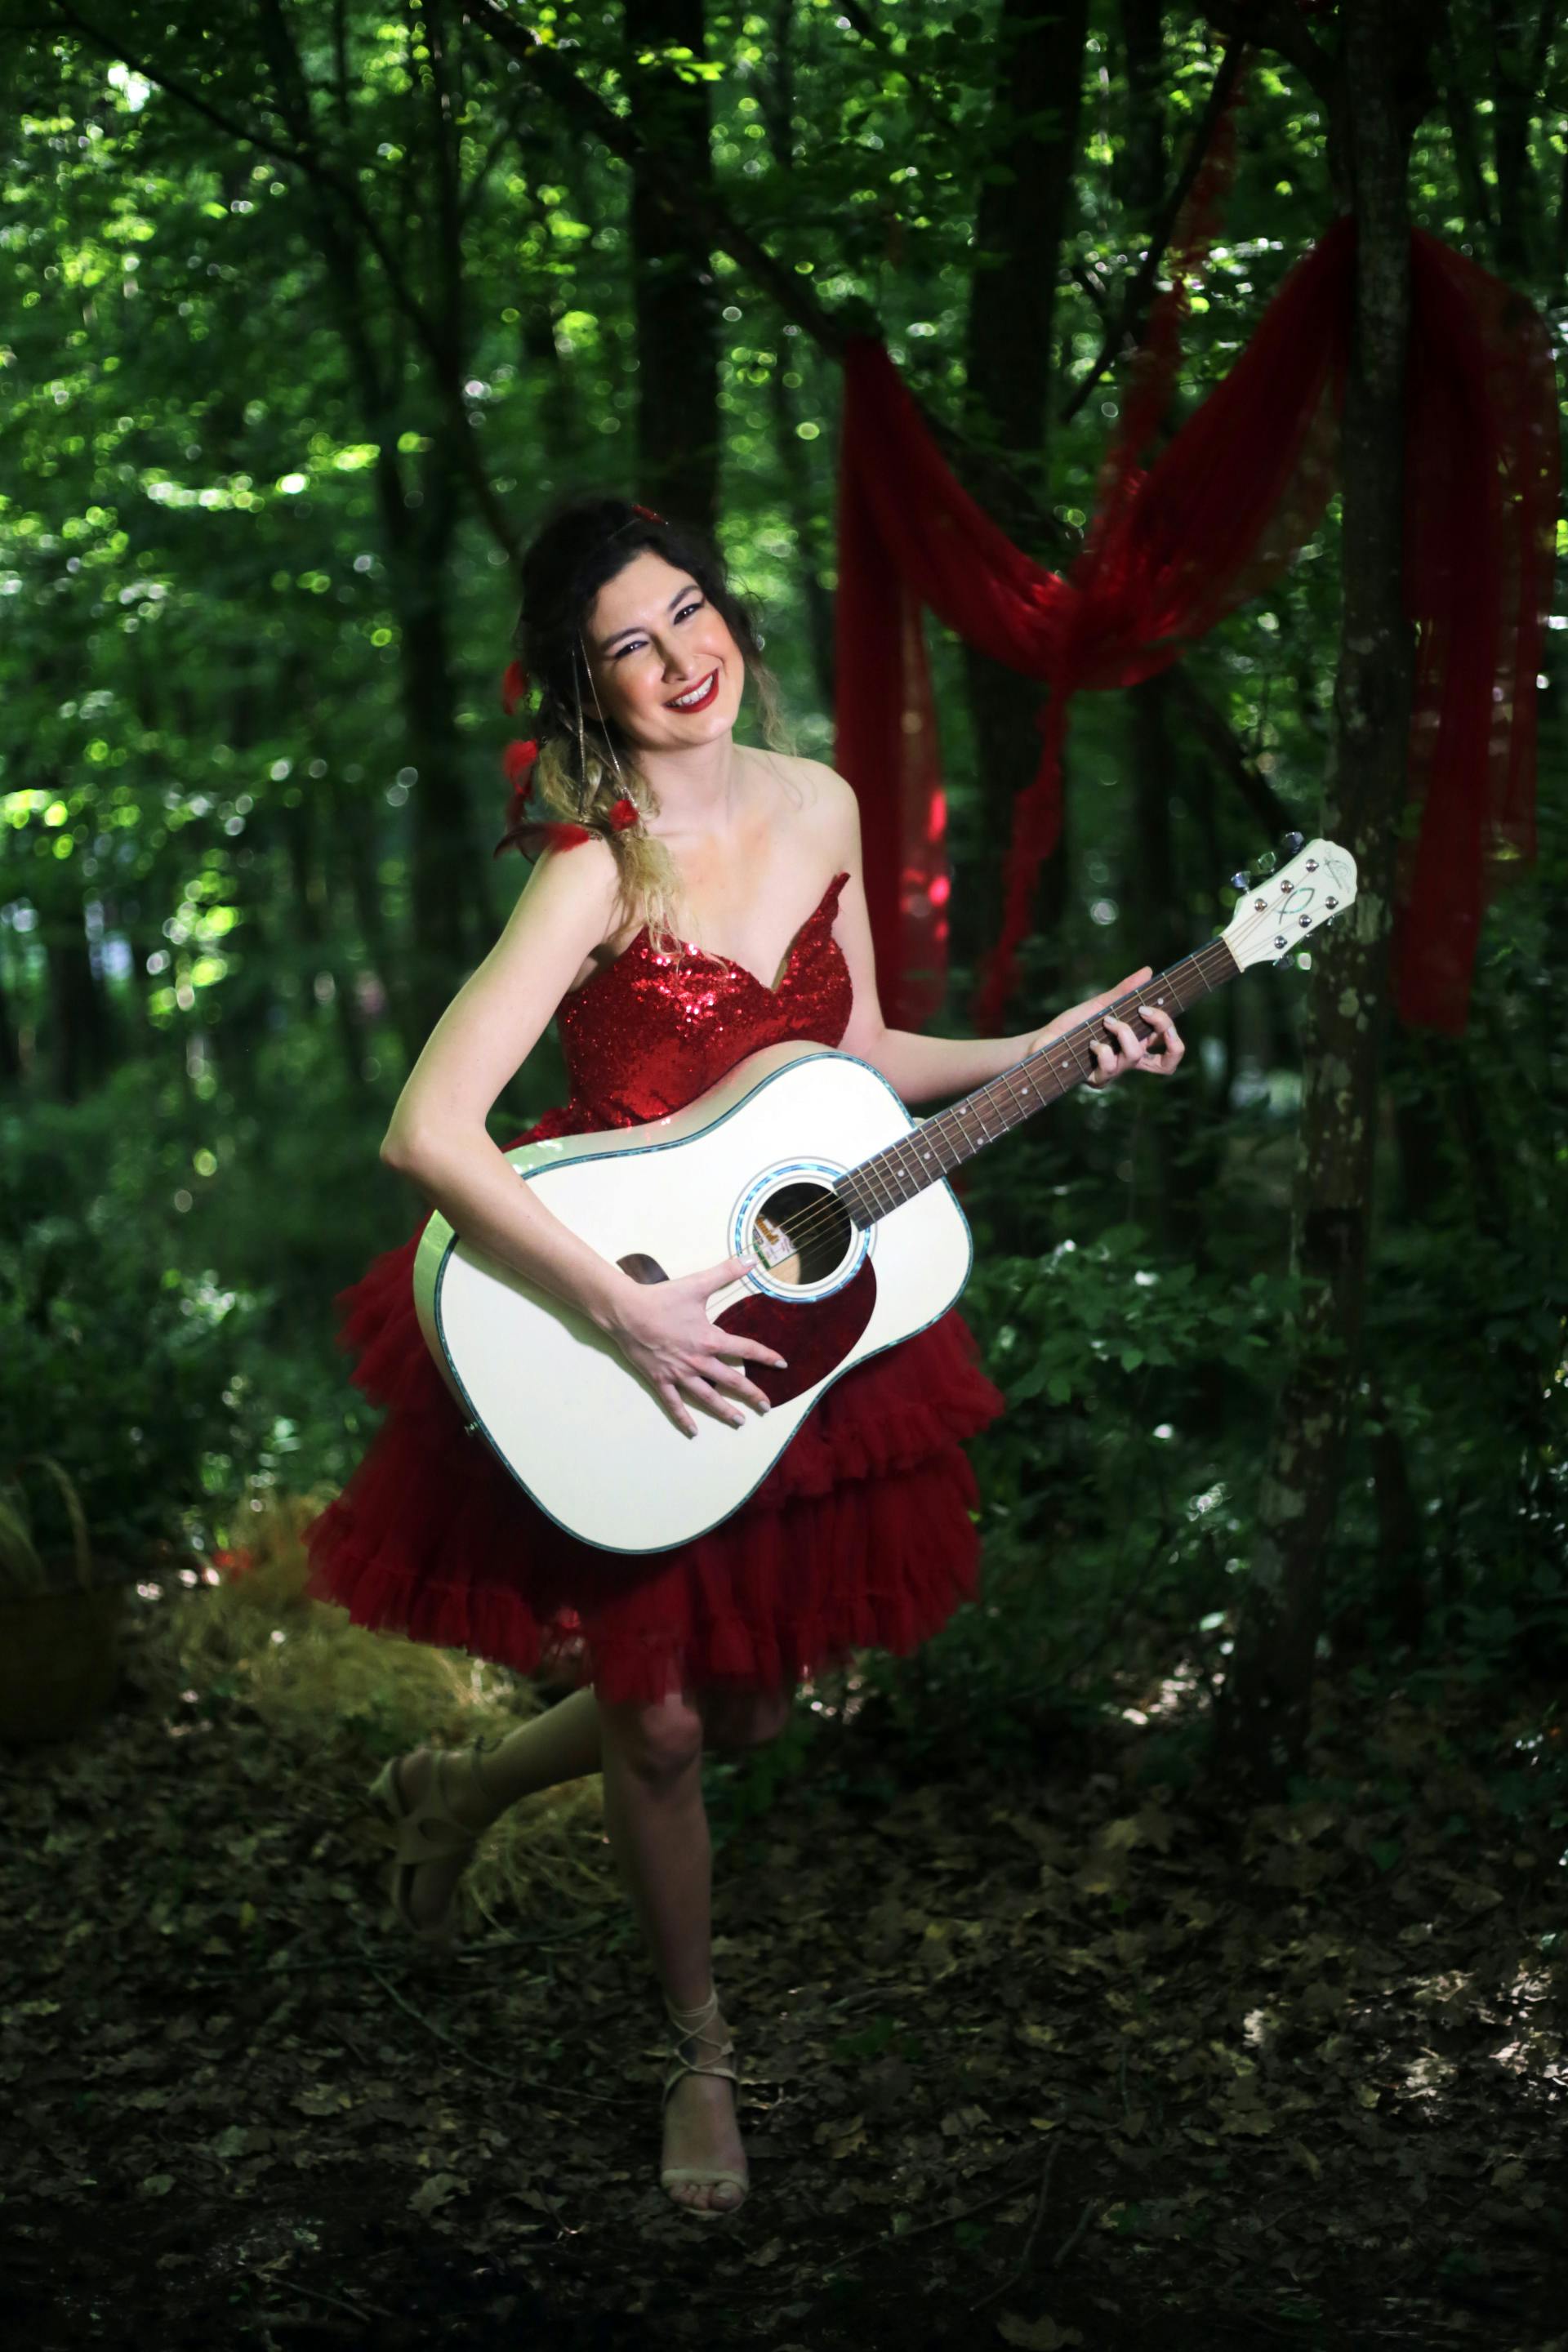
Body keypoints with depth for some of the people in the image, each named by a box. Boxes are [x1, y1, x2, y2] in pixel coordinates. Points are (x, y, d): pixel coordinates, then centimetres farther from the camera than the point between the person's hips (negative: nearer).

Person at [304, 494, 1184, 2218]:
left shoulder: (817, 808, -1)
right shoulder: (599, 871, -22)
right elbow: (426, 1131, -30)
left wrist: (1046, 1050, 0)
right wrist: (627, 1311, -30)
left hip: (789, 1312, 6)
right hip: (612, 1345, -6)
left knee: (750, 1706, 15)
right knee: (659, 1721, 6)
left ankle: (458, 1787, 43)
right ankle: (700, 2047, 33)